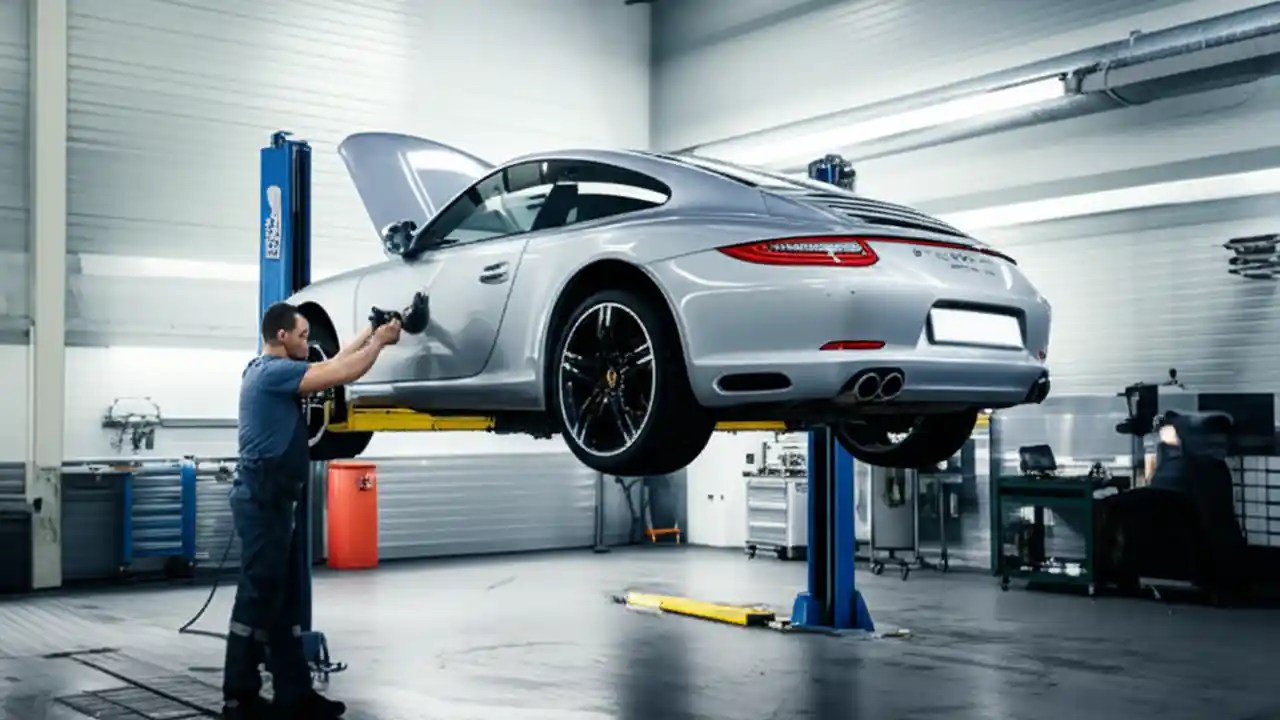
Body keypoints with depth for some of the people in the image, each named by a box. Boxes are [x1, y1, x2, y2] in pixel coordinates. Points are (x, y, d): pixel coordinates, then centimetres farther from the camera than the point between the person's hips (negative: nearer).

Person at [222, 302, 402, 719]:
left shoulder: (272, 371, 17)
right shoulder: (273, 371, -14)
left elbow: (331, 366, 22)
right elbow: (342, 374, -18)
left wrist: (368, 336, 18)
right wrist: (380, 341, -4)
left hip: (273, 500, 11)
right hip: (262, 501, -11)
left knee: (285, 600, 11)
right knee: (258, 600, -4)